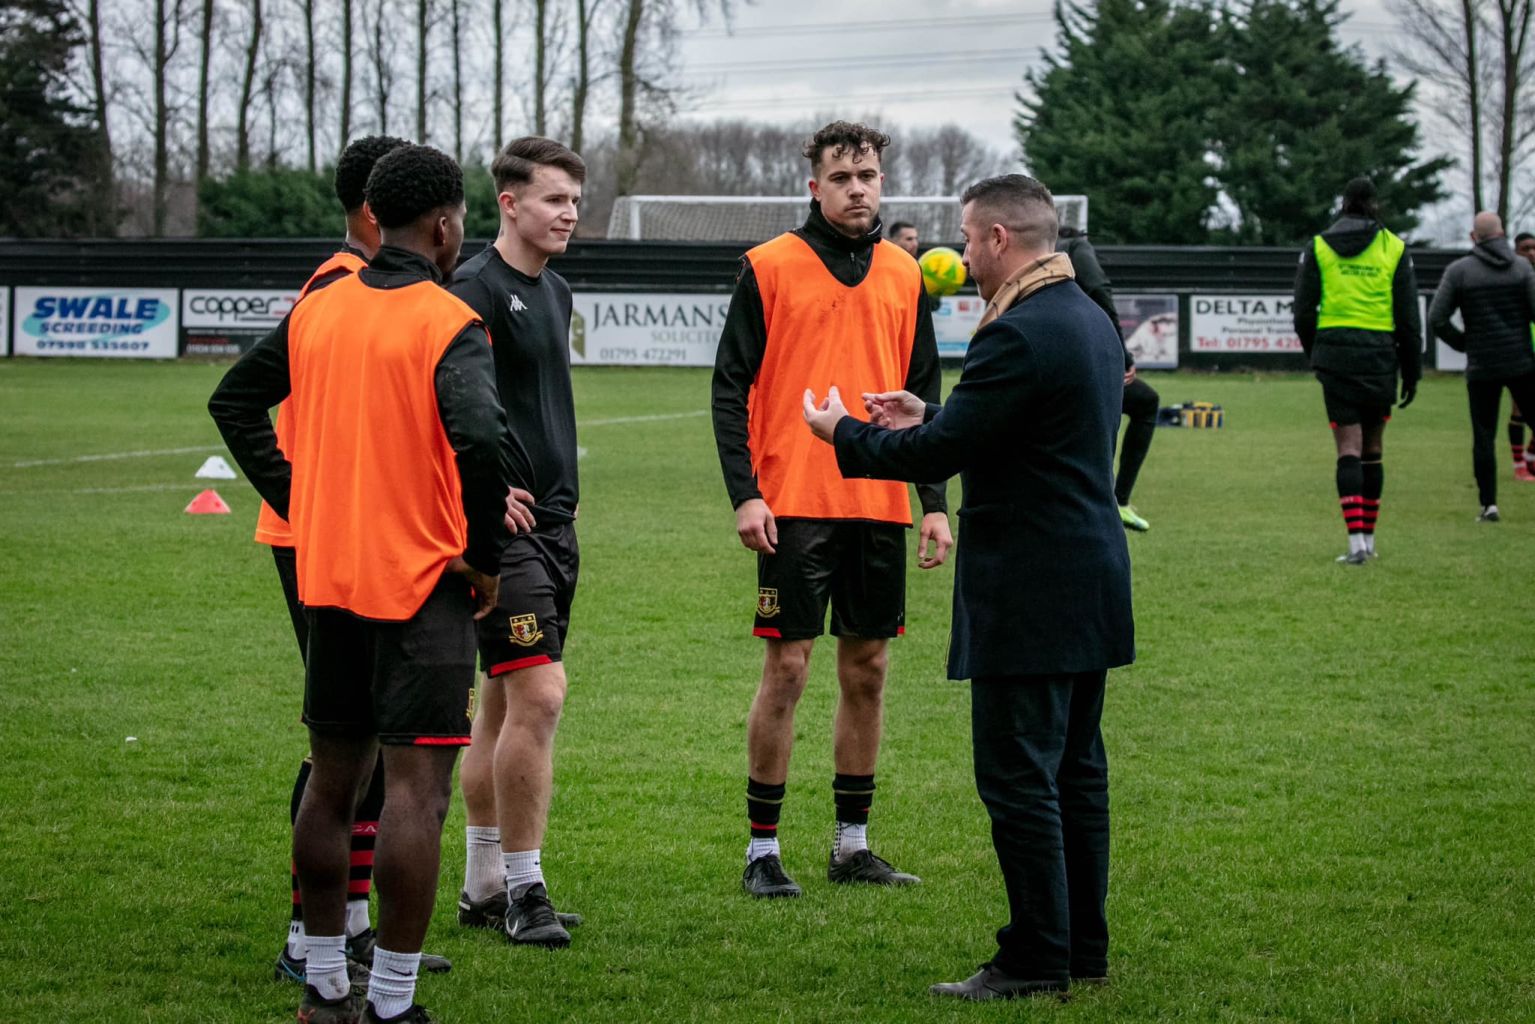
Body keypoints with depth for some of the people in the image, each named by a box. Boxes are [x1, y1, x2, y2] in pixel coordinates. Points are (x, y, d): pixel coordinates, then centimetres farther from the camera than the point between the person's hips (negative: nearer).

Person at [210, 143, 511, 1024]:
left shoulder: (316, 311, 7)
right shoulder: (450, 325, -14)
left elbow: (234, 401, 15)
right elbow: (478, 437, -28)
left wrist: (298, 504, 15)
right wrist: (486, 556, -16)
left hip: (330, 578, 7)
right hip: (424, 586, -7)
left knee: (333, 780, 15)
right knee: (417, 788, -5)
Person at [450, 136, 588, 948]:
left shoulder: (555, 293, 17)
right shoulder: (477, 290, -11)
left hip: (553, 521, 9)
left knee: (505, 702, 12)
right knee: (537, 695, -12)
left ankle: (483, 886, 18)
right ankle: (521, 888, -5)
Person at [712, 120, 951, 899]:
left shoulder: (903, 275, 11)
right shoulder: (770, 267, -2)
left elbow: (922, 393, 15)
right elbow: (731, 388, -3)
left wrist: (934, 503, 8)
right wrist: (745, 494, -11)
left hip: (879, 507, 4)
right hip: (795, 505, -4)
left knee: (867, 670, 8)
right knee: (786, 669, -3)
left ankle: (852, 844, 17)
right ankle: (762, 849, 4)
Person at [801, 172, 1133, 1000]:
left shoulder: (1018, 336, -19)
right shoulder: (1089, 319, 13)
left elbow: (937, 456, -18)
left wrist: (844, 433, -2)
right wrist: (928, 419, 20)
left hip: (1030, 599, -10)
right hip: (1089, 586, 10)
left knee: (1018, 779, -4)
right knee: (1075, 771, 14)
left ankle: (1036, 959, -1)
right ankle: (1082, 948, 20)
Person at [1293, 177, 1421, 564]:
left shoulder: (1317, 248, 3)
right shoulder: (1394, 249, 3)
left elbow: (1303, 314, 2)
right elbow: (1408, 318, 2)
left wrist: (1315, 355, 17)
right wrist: (1412, 371, 9)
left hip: (1334, 354, 0)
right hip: (1380, 354, 1)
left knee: (1349, 447, -2)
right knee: (1373, 448, 12)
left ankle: (1356, 538, -16)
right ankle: (1368, 537, 16)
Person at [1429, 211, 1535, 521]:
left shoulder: (1458, 271, -2)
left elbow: (1437, 318, -7)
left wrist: (1463, 343, 7)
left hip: (1481, 368, 0)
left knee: (1483, 437, 6)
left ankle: (1489, 503, 0)